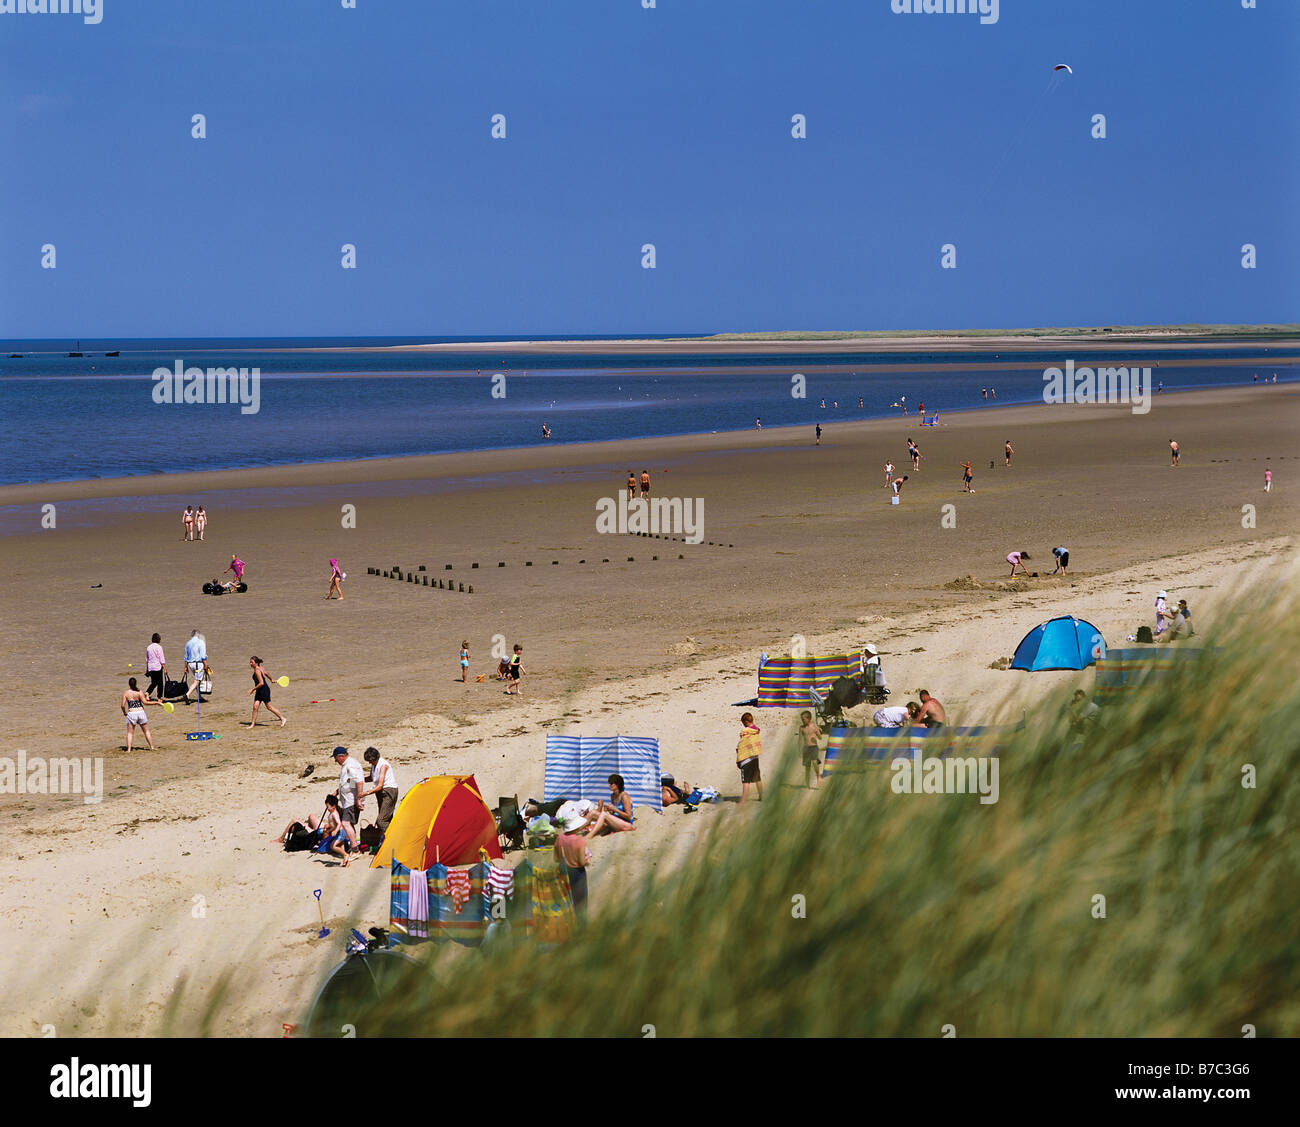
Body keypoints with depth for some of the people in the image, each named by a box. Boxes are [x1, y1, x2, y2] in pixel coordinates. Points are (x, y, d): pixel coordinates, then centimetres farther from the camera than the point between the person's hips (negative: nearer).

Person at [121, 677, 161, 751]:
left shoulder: (125, 693, -1)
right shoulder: (139, 692, -3)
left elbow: (123, 705, -3)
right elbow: (145, 702, -7)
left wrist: (124, 712, 15)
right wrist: (156, 702, 1)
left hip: (131, 713, -1)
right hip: (141, 712, 1)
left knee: (130, 733, 6)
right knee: (146, 731, 15)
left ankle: (128, 749, -4)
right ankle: (152, 747, 18)